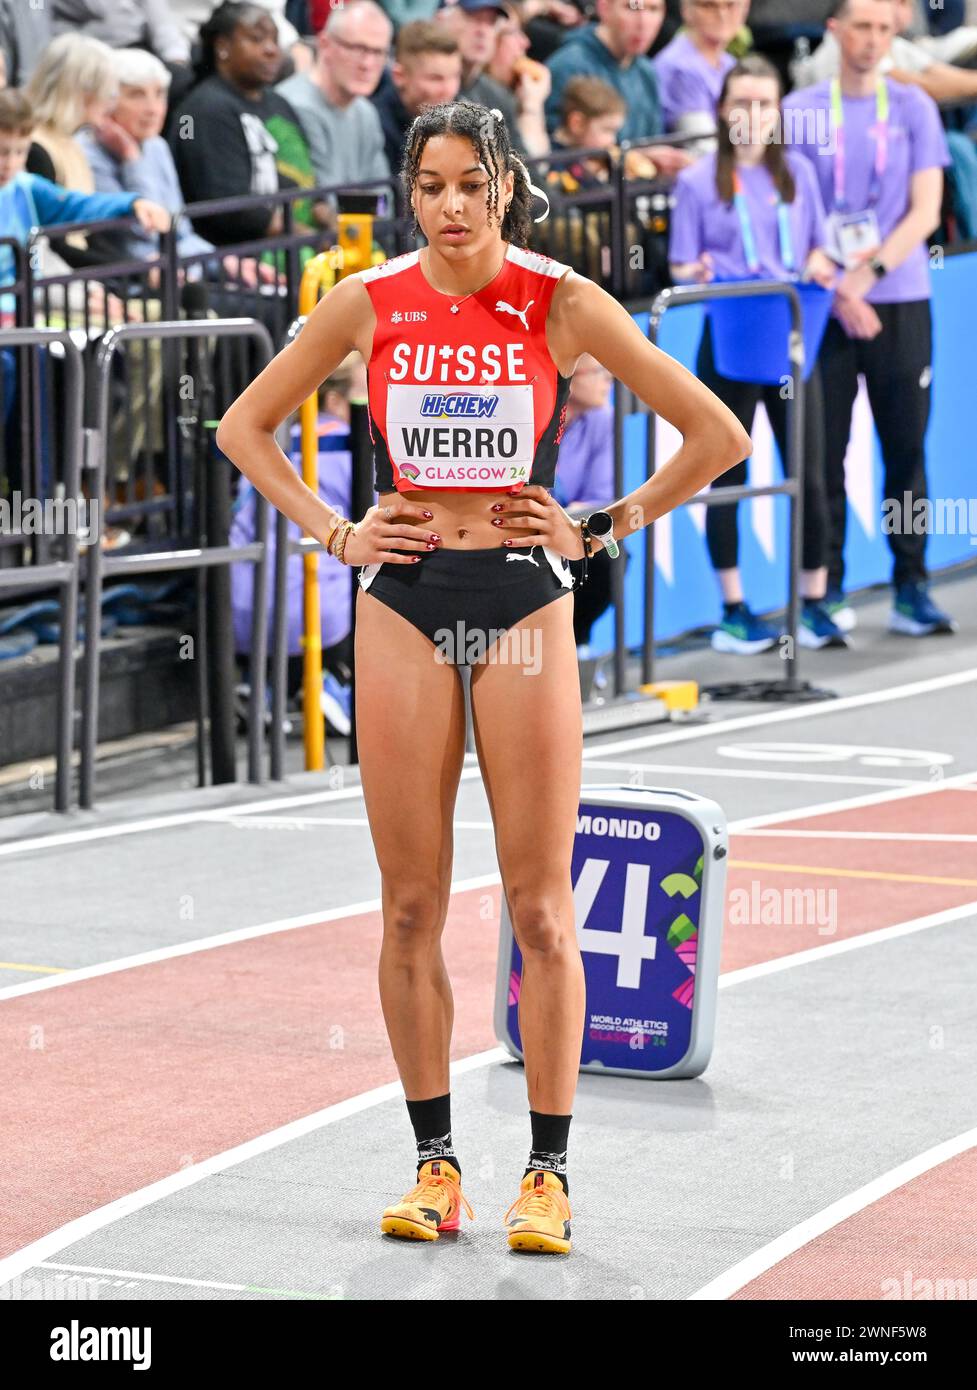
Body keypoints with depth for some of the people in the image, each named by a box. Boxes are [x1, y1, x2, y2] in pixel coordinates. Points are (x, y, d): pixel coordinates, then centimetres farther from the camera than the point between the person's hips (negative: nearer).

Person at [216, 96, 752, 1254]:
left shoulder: (561, 303, -3)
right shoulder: (370, 304, 2)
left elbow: (717, 434, 0)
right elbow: (244, 427, 13)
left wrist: (602, 532, -1)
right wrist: (332, 532, 4)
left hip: (524, 603, -2)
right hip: (402, 603, 2)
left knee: (541, 908, -2)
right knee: (411, 908, 3)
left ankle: (547, 1172, 4)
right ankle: (433, 1160, 13)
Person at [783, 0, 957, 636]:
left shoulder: (914, 108, 6)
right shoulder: (801, 111, 4)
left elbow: (925, 212, 0)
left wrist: (867, 274, -12)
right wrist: (836, 289, -8)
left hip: (901, 301, 1)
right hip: (824, 303, -1)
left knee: (907, 446, 1)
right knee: (825, 449, 0)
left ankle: (912, 588, 6)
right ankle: (827, 587, 7)